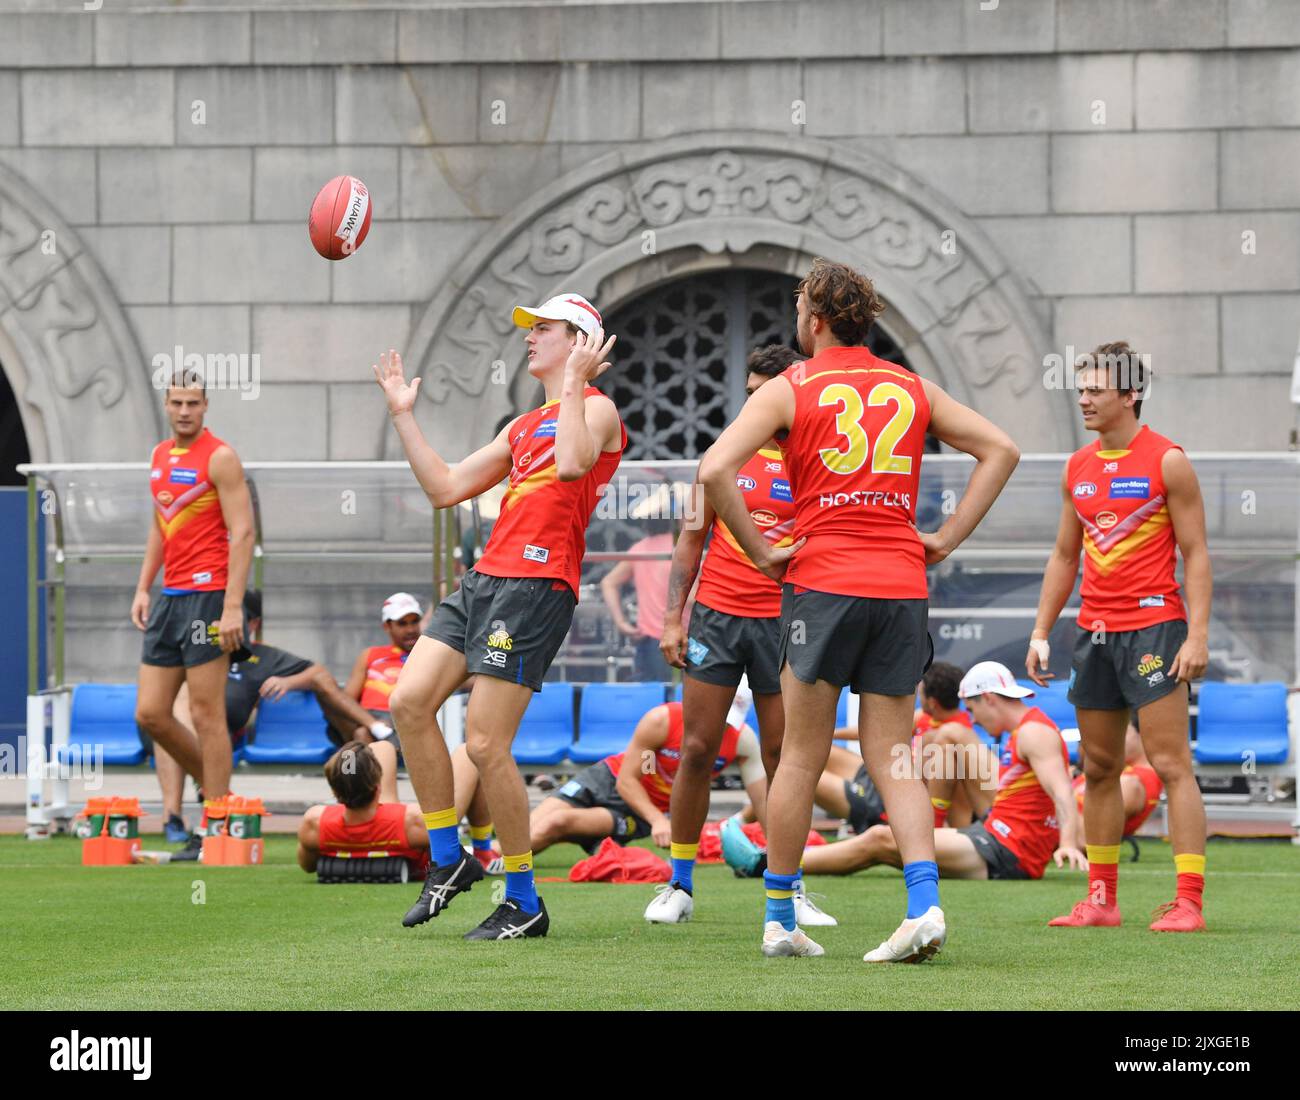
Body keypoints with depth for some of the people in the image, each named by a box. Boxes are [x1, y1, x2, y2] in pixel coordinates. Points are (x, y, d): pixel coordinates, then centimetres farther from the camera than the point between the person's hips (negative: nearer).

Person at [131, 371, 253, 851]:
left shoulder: (220, 458, -8)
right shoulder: (160, 456, 16)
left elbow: (242, 532, -14)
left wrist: (233, 607, -20)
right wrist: (143, 588, 16)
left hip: (207, 596, -8)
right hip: (169, 596, 8)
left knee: (206, 716, -6)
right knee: (150, 714, 7)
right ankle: (216, 791, 21)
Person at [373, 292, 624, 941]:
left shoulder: (595, 408, 0)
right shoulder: (523, 426, 25)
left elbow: (572, 464, -23)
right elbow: (446, 489, 25)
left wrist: (573, 383, -15)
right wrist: (403, 415, 25)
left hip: (538, 584, -8)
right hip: (483, 577, 8)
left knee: (485, 744, -11)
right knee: (409, 701, -6)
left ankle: (524, 903, 0)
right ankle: (448, 858, 5)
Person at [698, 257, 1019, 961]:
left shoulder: (789, 391, 1)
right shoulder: (912, 389, 13)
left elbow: (715, 470, -11)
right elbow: (1000, 449, 14)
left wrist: (761, 553, -4)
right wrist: (946, 538, 11)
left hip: (823, 583, -3)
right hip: (902, 587, 3)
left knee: (801, 757, 5)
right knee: (891, 760, 5)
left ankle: (778, 919, 11)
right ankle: (924, 902, -14)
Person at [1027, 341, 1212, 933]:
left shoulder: (1166, 461, -6)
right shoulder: (1078, 468, 12)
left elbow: (1195, 553, -7)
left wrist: (1197, 634, -15)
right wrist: (1041, 631, 13)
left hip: (1154, 627, -7)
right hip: (1095, 633, 7)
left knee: (1171, 765, -9)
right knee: (1098, 768, 9)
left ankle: (1188, 901, -11)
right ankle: (1101, 900, 15)